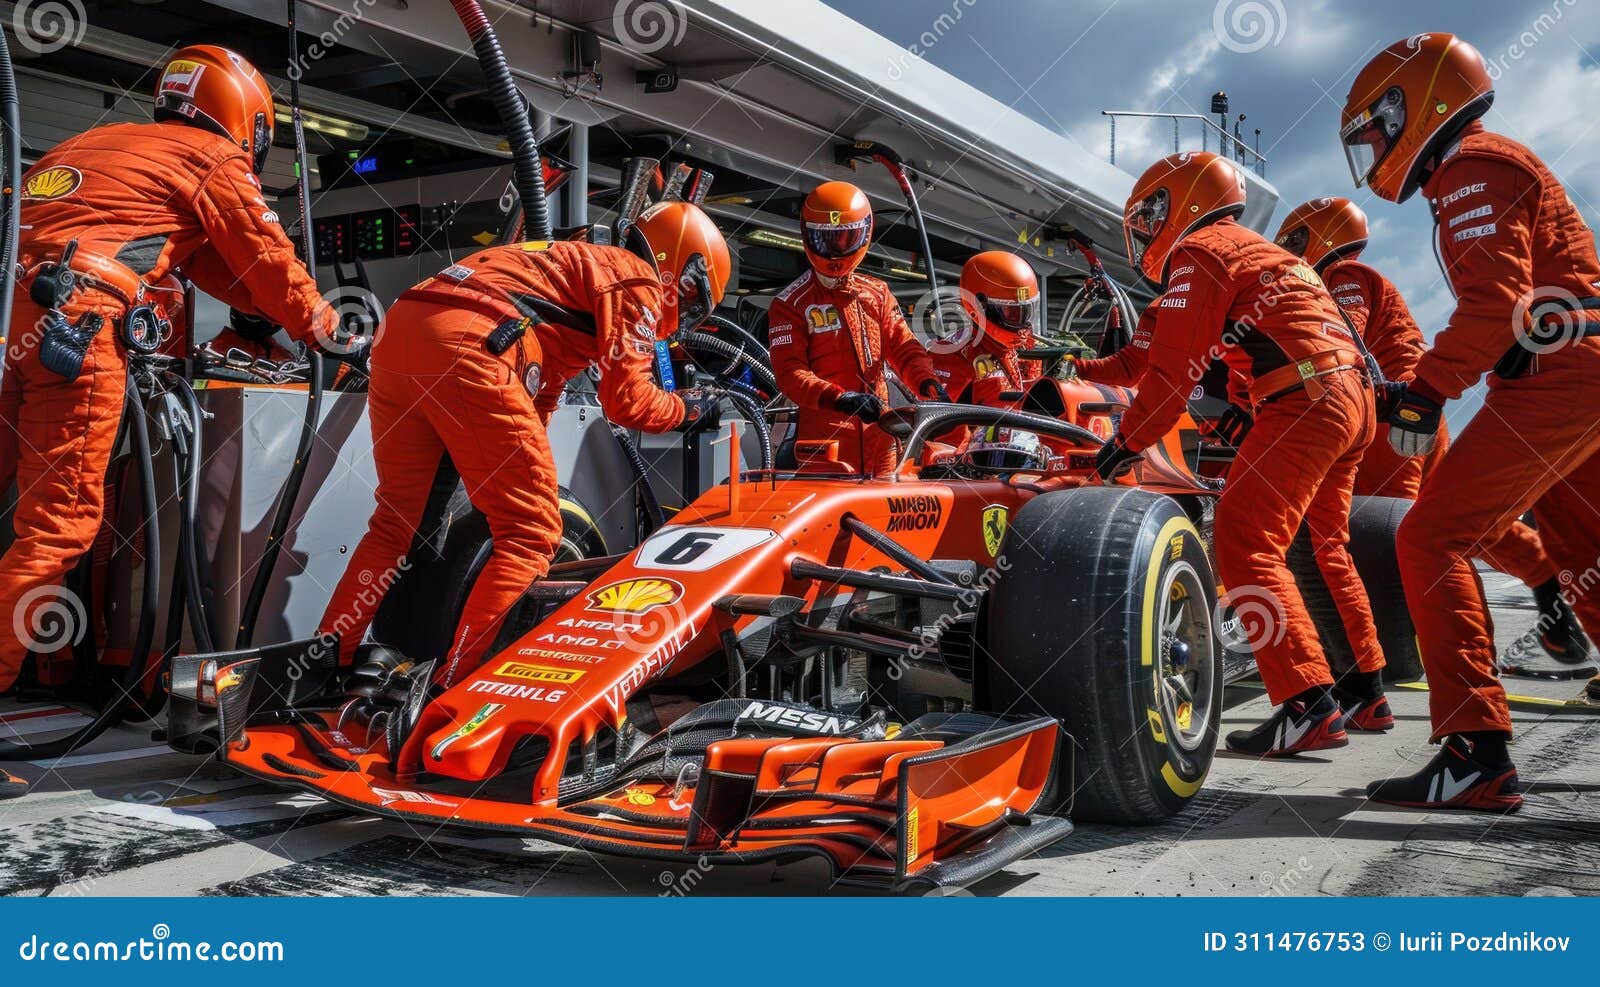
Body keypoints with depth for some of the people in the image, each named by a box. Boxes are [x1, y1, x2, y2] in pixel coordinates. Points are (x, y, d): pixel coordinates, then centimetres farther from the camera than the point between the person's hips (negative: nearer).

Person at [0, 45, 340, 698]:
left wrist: (274, 312, 35)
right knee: (58, 524, -3)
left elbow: (206, 260, 32)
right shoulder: (216, 159, 9)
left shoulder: (105, 141, 33)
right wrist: (324, 328, 25)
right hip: (73, 324, -7)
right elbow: (267, 262, 12)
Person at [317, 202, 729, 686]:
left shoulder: (584, 264, 36)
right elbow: (626, 400, 0)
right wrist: (688, 409, 19)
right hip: (467, 349, -9)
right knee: (531, 534, 0)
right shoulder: (639, 283, 9)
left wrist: (528, 473, 40)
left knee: (396, 519, 21)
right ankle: (446, 690, -6)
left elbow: (541, 391, 38)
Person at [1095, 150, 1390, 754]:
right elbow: (1167, 355, 32)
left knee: (1246, 543, -14)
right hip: (1354, 399, 11)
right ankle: (1367, 693, 30)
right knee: (1326, 546, 21)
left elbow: (1174, 370, -7)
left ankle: (1308, 705, -22)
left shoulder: (1198, 253, -2)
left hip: (1306, 403, -10)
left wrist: (1126, 444, 1)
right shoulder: (1252, 250, 29)